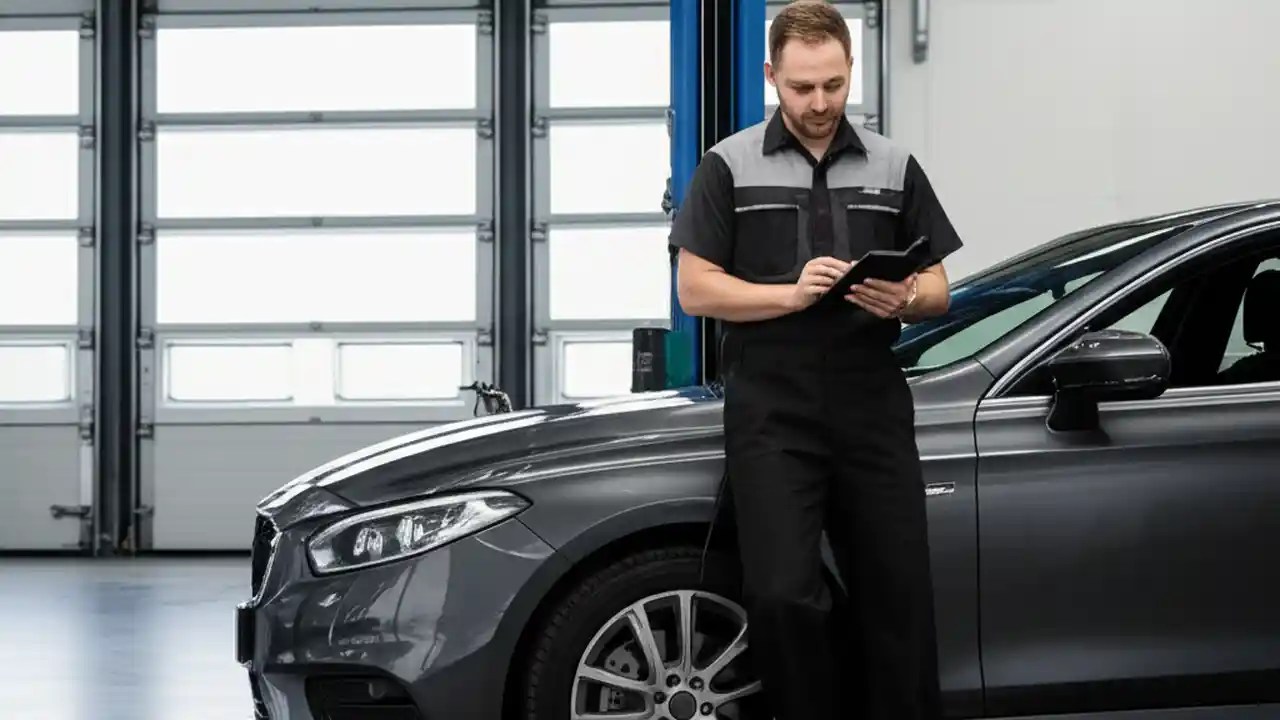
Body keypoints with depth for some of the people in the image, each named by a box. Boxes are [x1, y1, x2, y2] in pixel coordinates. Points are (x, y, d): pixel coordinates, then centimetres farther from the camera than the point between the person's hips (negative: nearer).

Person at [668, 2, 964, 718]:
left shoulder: (894, 167, 12)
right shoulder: (731, 166, 4)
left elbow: (938, 289, 13)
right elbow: (695, 288, 0)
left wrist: (905, 299, -10)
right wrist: (792, 293, -15)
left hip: (874, 407, 2)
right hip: (772, 412, -2)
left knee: (899, 598, 2)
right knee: (783, 595, -11)